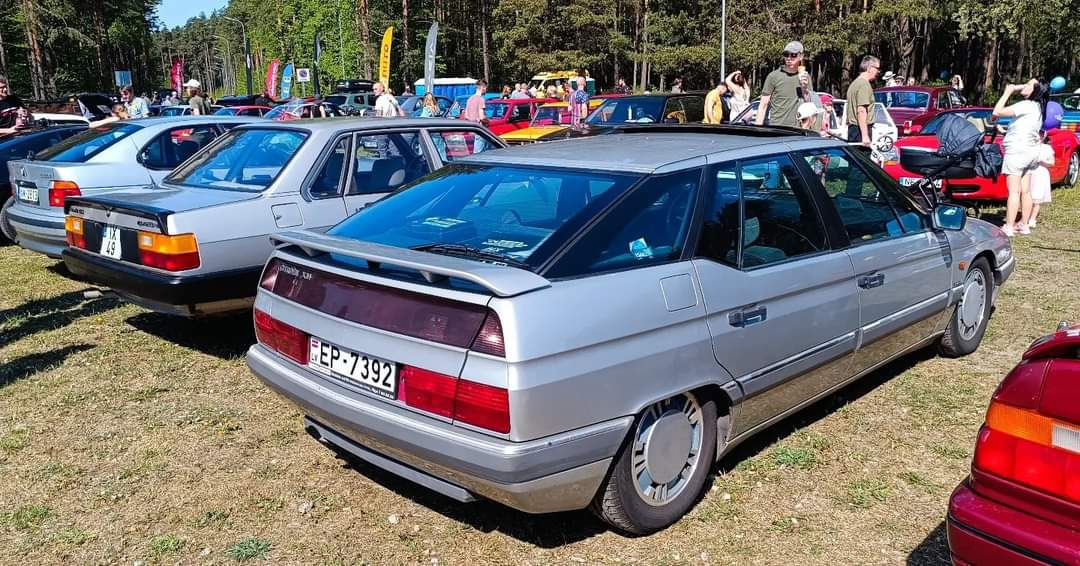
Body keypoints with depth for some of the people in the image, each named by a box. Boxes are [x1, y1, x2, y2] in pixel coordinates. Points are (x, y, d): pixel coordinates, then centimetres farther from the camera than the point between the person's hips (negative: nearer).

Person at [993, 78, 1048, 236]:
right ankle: (1024, 224, 18)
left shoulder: (1026, 105, -16)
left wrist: (1007, 92, -9)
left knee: (1014, 192, -9)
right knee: (1026, 191, 12)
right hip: (1031, 152, 9)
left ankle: (1009, 227, -10)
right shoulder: (1038, 107, 12)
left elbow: (997, 112, -21)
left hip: (1017, 151, -9)